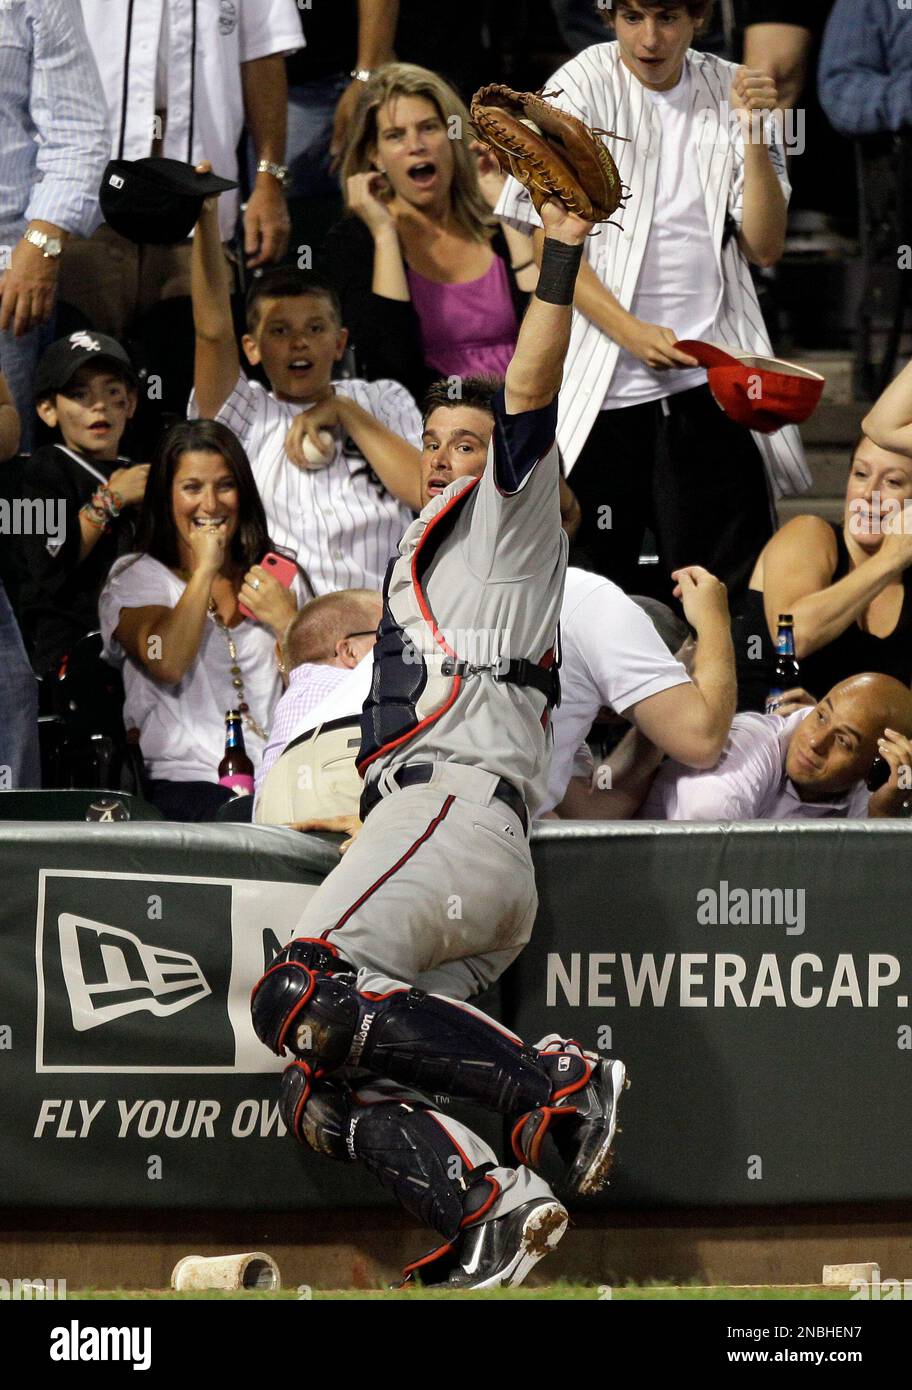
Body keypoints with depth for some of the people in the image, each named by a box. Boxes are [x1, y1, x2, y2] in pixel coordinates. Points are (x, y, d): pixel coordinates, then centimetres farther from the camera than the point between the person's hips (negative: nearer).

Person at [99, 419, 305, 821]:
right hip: (186, 784, -3)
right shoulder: (136, 578, 10)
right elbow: (167, 664, -11)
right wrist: (205, 569, -3)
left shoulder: (278, 577, 22)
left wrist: (285, 621, 0)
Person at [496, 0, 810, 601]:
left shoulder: (731, 92, 8)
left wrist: (753, 133, -8)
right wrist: (630, 331, -15)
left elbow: (764, 248, 4)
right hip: (607, 384, -1)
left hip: (711, 379, 1)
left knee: (734, 591, -4)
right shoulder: (579, 89, 1)